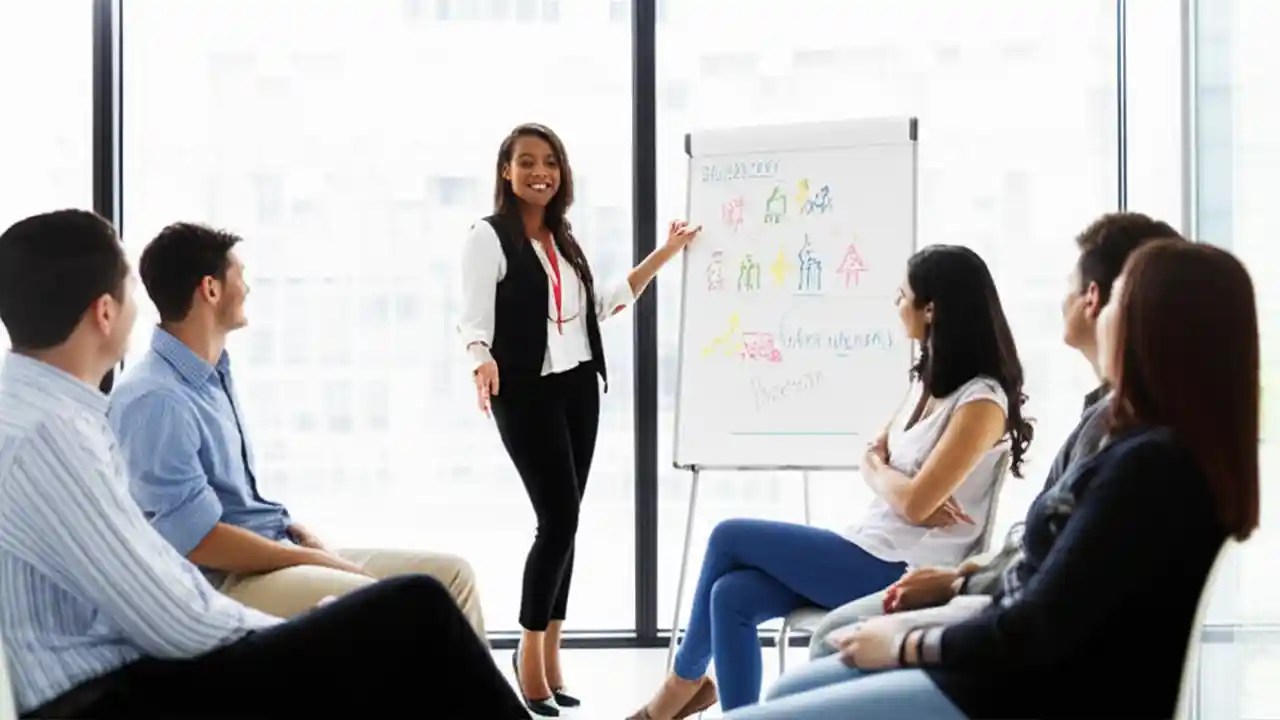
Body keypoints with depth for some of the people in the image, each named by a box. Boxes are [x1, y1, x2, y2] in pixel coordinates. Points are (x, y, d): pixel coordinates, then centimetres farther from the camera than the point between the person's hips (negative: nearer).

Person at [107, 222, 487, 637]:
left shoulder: (213, 373, 13)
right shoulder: (154, 400, -18)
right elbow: (200, 541, -22)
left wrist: (305, 539, 4)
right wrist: (317, 560, -14)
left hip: (277, 549, 10)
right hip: (223, 582, -10)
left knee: (450, 574, 3)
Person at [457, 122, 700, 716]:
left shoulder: (564, 239, 14)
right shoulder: (488, 237, -7)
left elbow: (602, 306, 22)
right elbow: (474, 320, -13)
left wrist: (664, 254, 23)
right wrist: (483, 362, -34)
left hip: (578, 387, 7)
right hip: (526, 392, -7)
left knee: (563, 522, 7)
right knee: (559, 518, -11)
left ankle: (550, 651, 14)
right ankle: (530, 651, 5)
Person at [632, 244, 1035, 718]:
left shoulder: (982, 401, -16)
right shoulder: (929, 380, 14)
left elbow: (914, 502, -19)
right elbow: (872, 460, 14)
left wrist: (878, 470, 2)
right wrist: (888, 480, -10)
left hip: (902, 573, -8)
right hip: (872, 554, 8)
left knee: (730, 538, -4)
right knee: (731, 595, -11)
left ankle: (686, 679, 14)